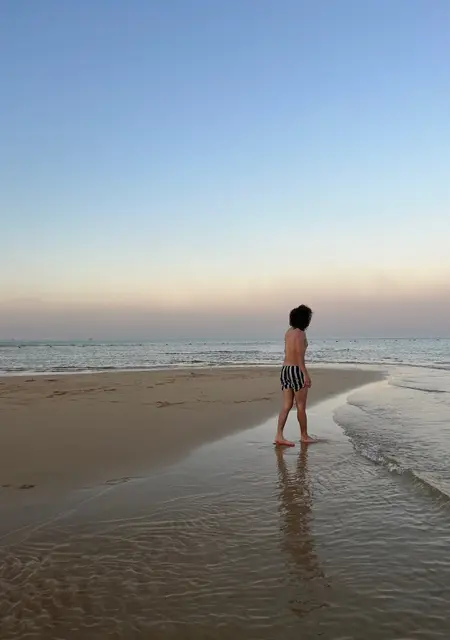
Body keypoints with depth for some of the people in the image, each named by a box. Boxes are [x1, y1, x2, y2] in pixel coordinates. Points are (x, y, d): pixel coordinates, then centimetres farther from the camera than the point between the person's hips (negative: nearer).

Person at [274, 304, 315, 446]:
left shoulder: (289, 332, 14)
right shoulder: (300, 333, -13)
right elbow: (300, 356, -19)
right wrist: (306, 375, -20)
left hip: (285, 369, 8)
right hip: (296, 370, -8)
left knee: (286, 406, 6)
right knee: (301, 406, 5)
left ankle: (279, 436, 0)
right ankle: (304, 436, 17)